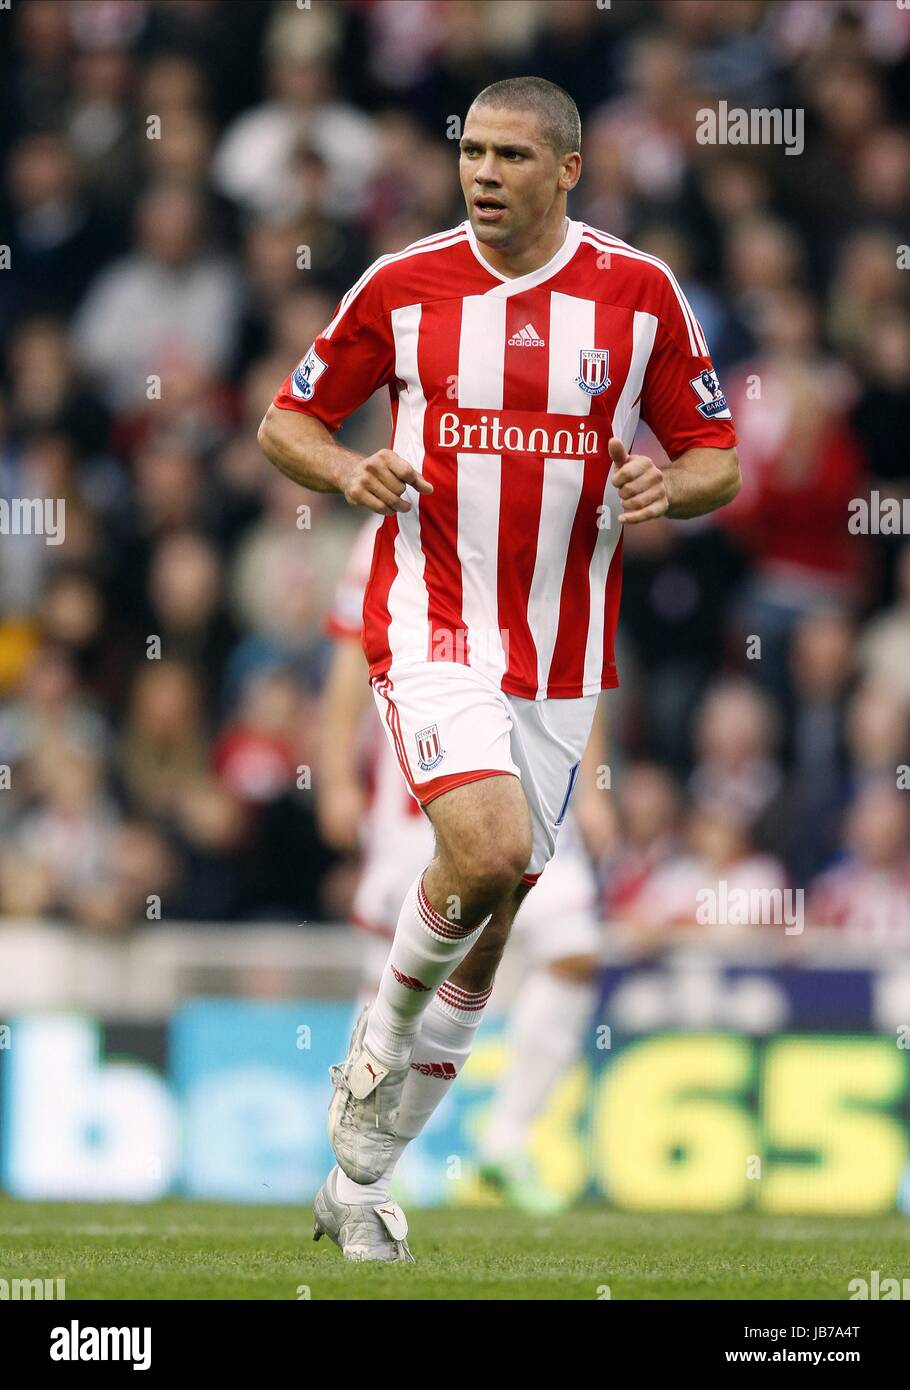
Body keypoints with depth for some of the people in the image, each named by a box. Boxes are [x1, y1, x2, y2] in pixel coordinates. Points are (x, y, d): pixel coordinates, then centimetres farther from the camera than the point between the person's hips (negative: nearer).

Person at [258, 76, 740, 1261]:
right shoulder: (402, 285, -2)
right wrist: (351, 473, -14)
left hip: (562, 652, 3)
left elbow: (717, 459, 6)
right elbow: (285, 424, 7)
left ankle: (360, 1177, 21)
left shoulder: (640, 293, 0)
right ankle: (382, 1033, 4)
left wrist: (671, 487, -17)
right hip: (431, 628, -3)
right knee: (486, 852, -26)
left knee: (492, 913, 7)